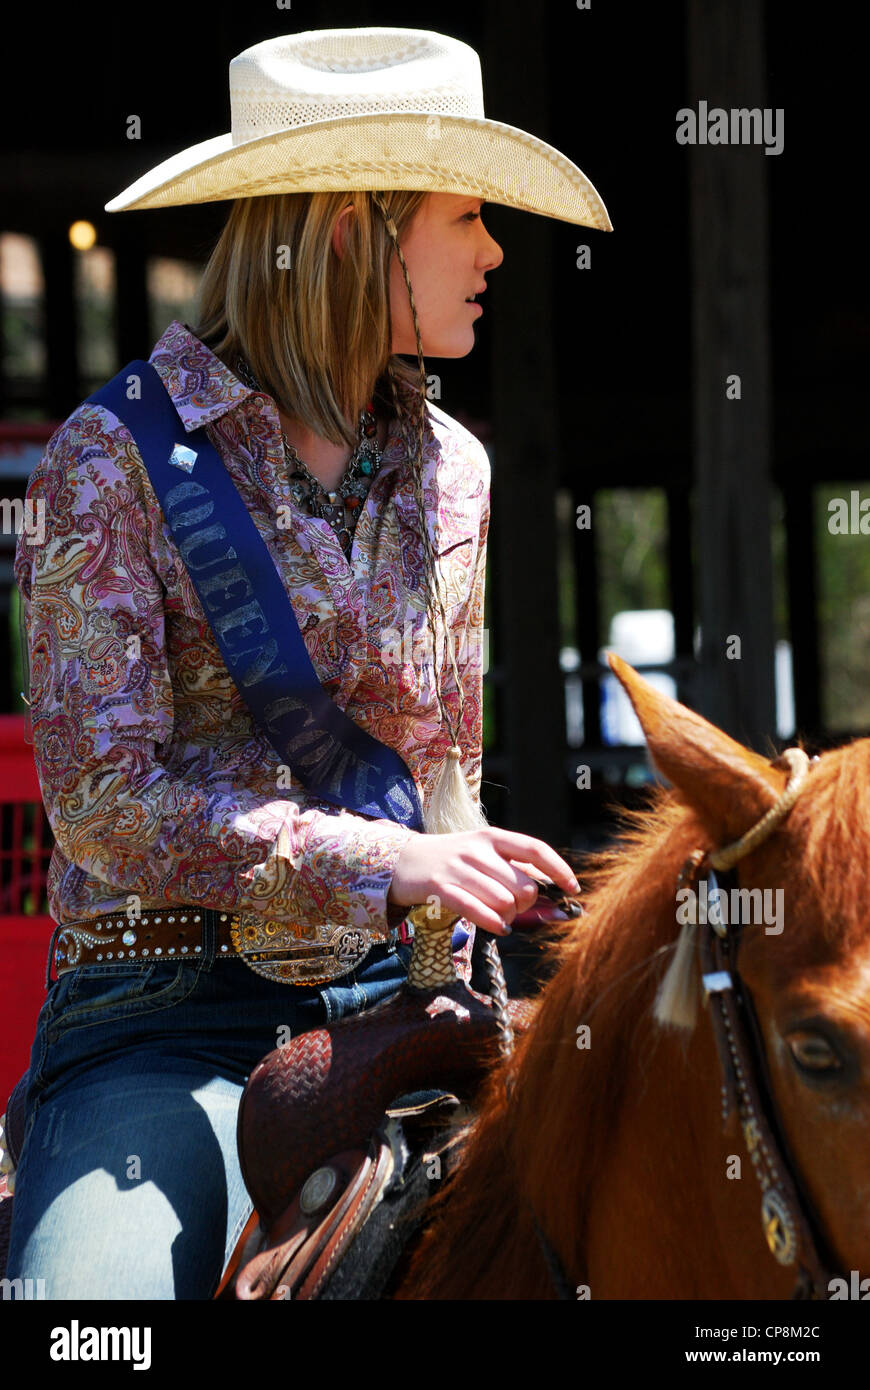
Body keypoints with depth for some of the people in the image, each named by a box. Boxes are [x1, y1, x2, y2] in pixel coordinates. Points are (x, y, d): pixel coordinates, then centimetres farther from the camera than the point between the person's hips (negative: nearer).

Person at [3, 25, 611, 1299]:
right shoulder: (121, 457, -5)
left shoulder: (452, 469, 12)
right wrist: (376, 860, -20)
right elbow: (105, 802, -12)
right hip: (166, 1014, -5)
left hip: (391, 999, 5)